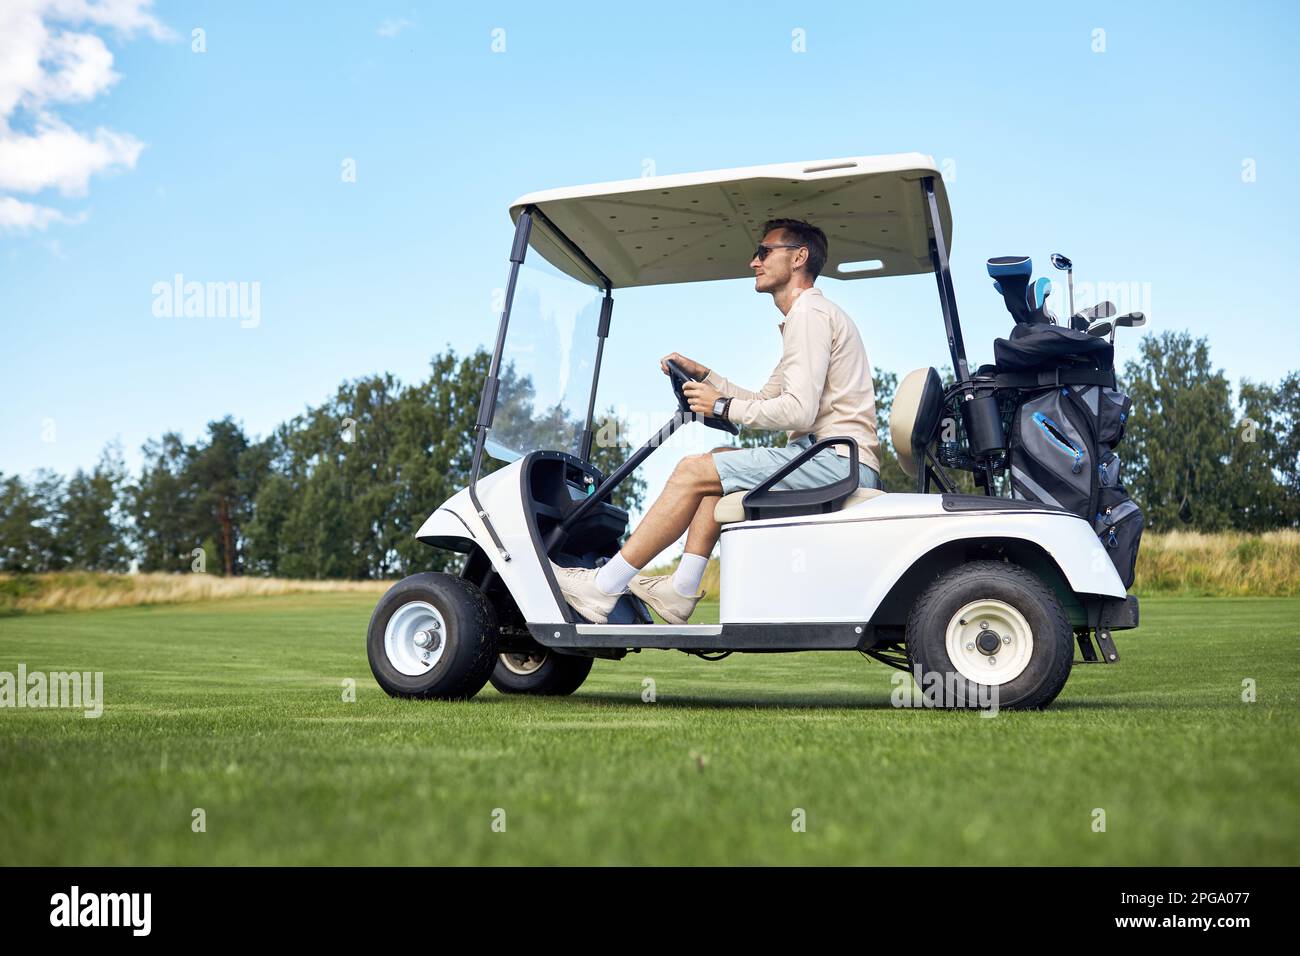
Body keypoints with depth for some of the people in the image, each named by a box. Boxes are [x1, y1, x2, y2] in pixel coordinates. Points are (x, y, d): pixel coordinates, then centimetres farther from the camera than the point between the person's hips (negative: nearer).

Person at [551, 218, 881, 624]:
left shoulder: (809, 313, -8)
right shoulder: (805, 317, 26)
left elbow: (798, 411, -20)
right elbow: (766, 399, 25)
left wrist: (723, 407, -8)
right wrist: (704, 376, 15)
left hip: (837, 458, -10)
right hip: (834, 462, 10)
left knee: (694, 471, -11)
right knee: (718, 460, 15)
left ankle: (601, 588, -8)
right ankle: (681, 590, 4)